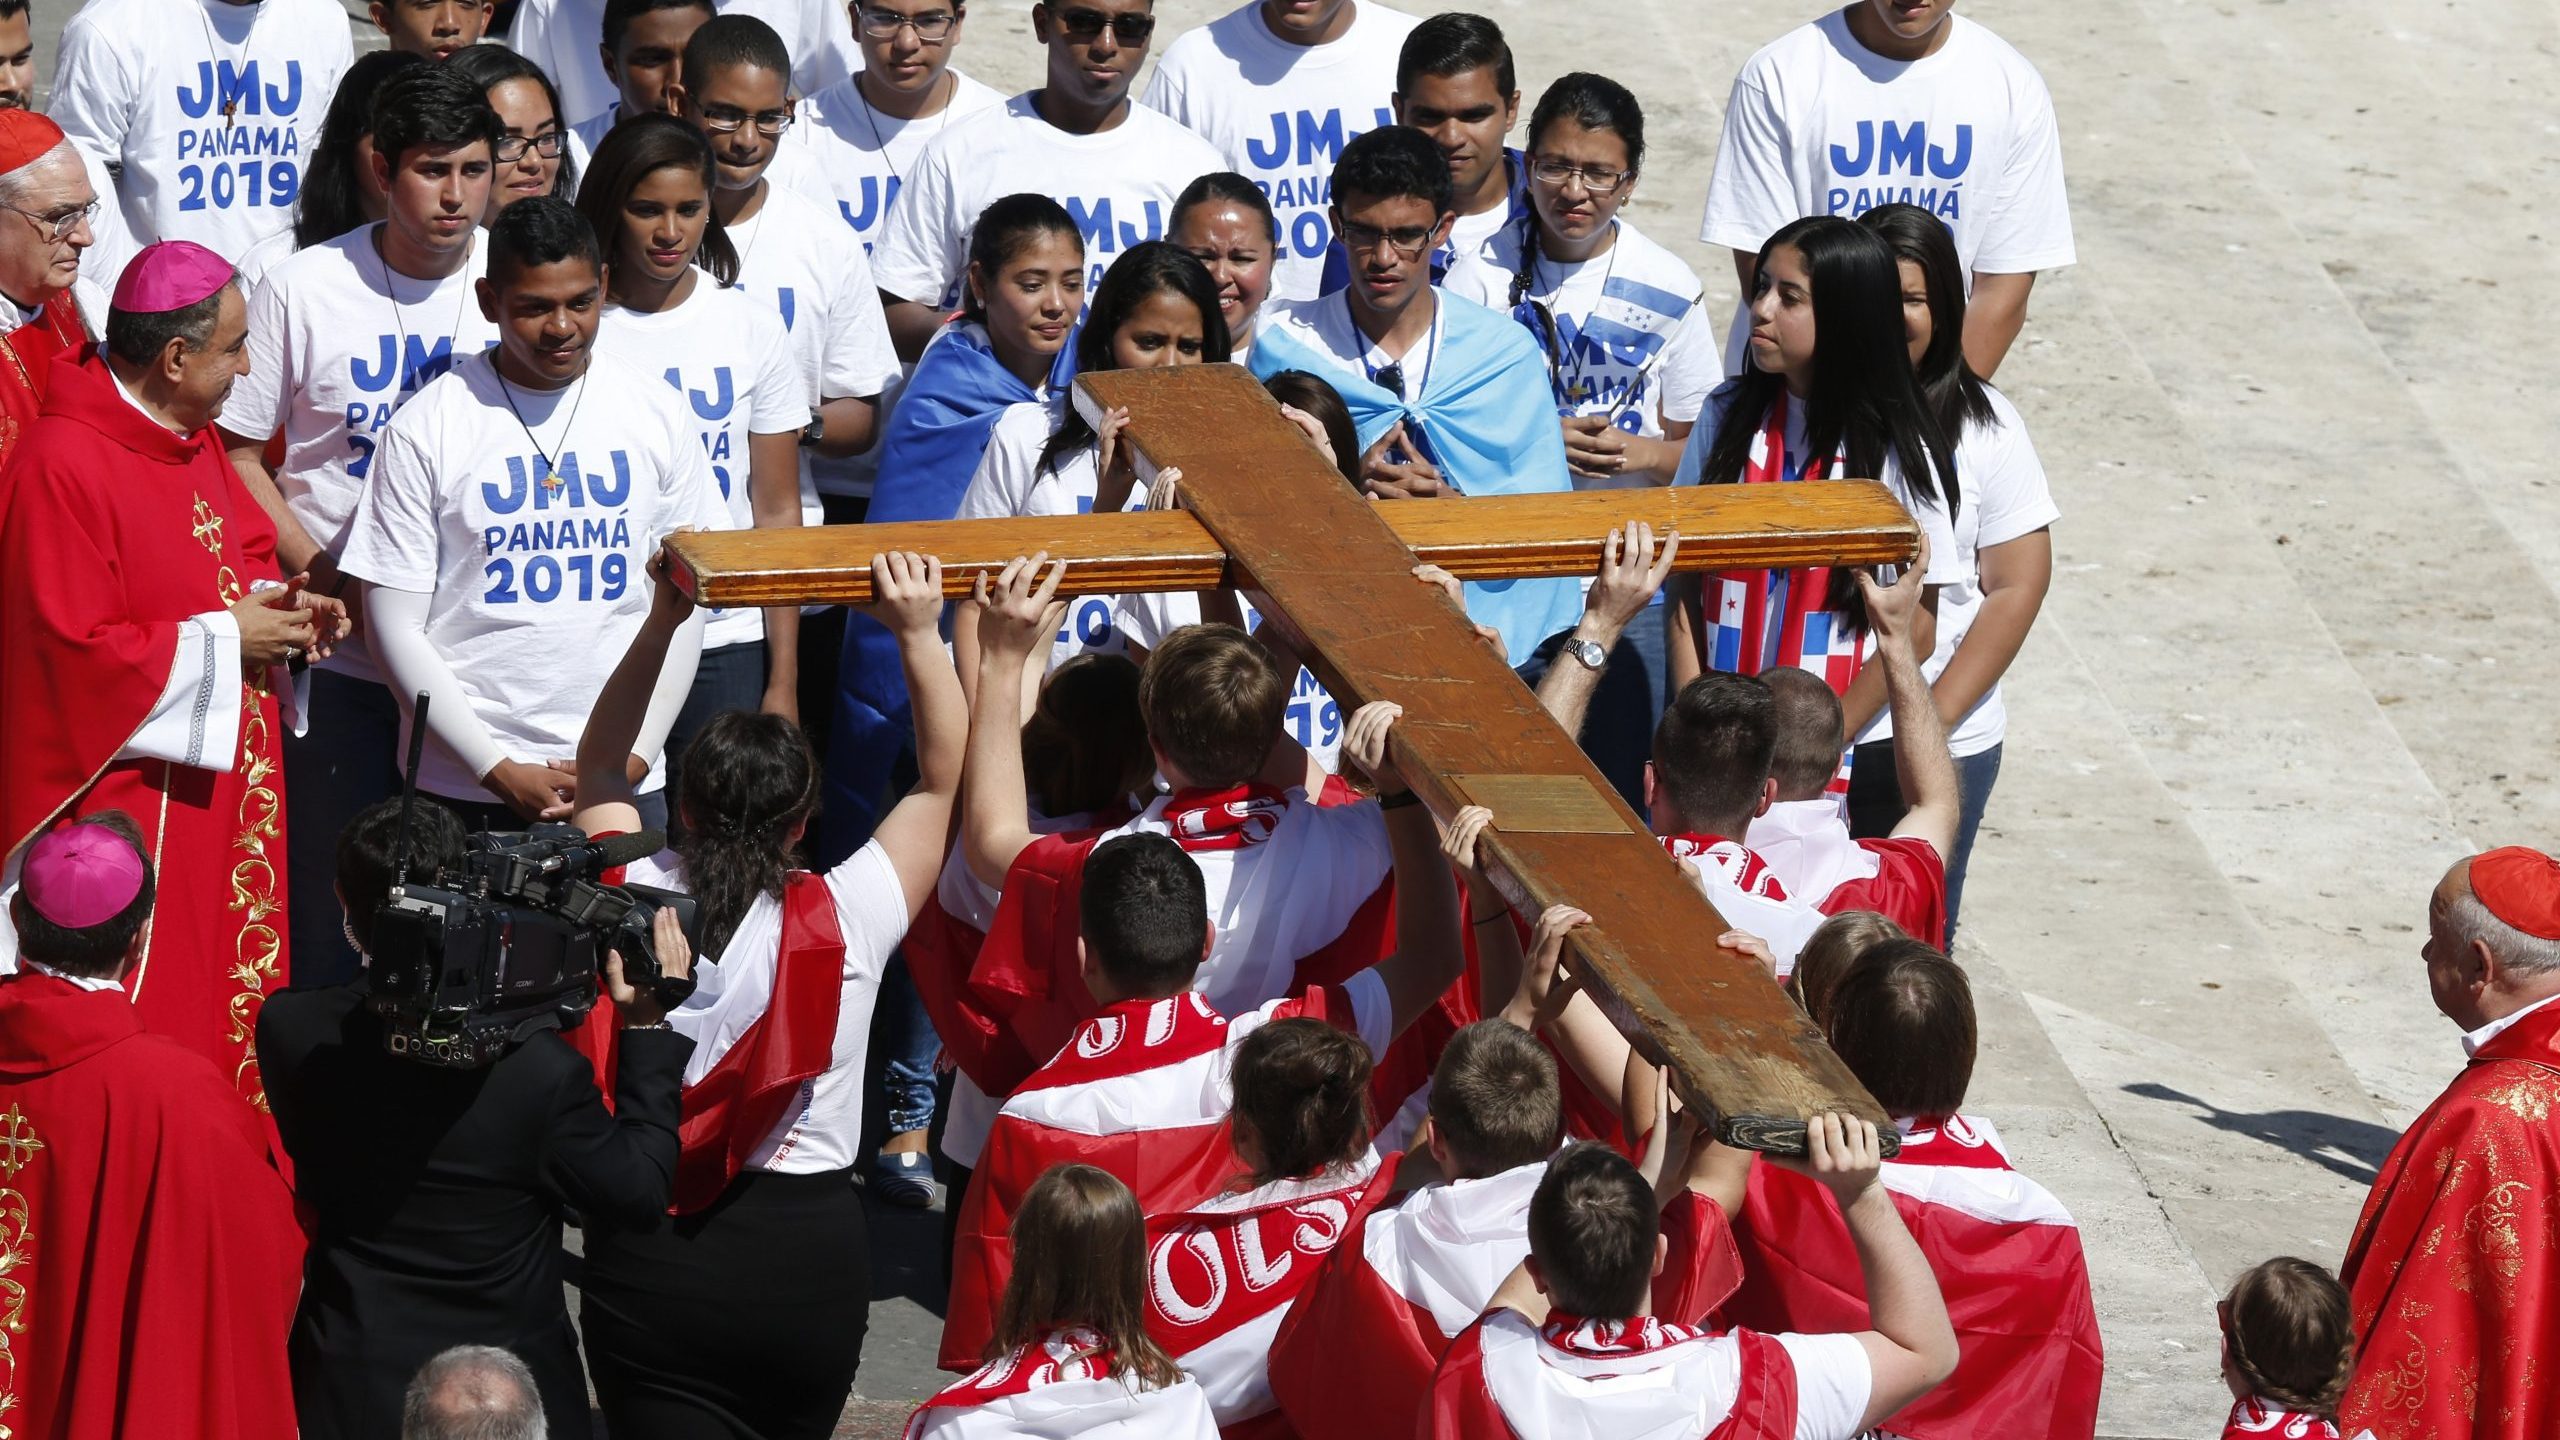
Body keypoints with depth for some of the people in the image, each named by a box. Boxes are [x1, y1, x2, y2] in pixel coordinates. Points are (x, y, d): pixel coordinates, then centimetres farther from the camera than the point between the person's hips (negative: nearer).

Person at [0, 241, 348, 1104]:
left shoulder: (192, 441, 10)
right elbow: (74, 654, -23)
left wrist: (282, 607, 3)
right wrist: (225, 642, -17)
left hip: (227, 792, 9)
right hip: (135, 800, -9)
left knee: (237, 1003, 13)